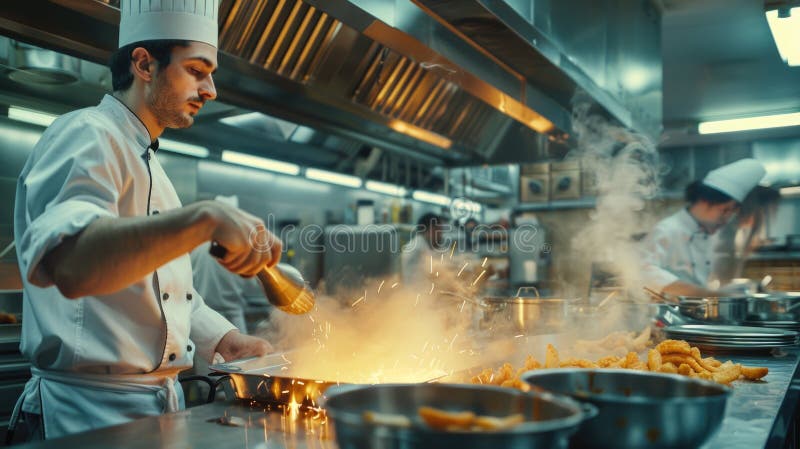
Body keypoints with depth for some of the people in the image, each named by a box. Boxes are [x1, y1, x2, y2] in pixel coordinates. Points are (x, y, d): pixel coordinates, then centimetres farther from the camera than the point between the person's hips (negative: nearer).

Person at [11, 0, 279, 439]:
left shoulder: (145, 162, 16)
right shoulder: (87, 135, -13)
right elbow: (71, 265, -34)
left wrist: (225, 339, 10)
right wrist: (205, 218, -42)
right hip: (92, 411, -9)